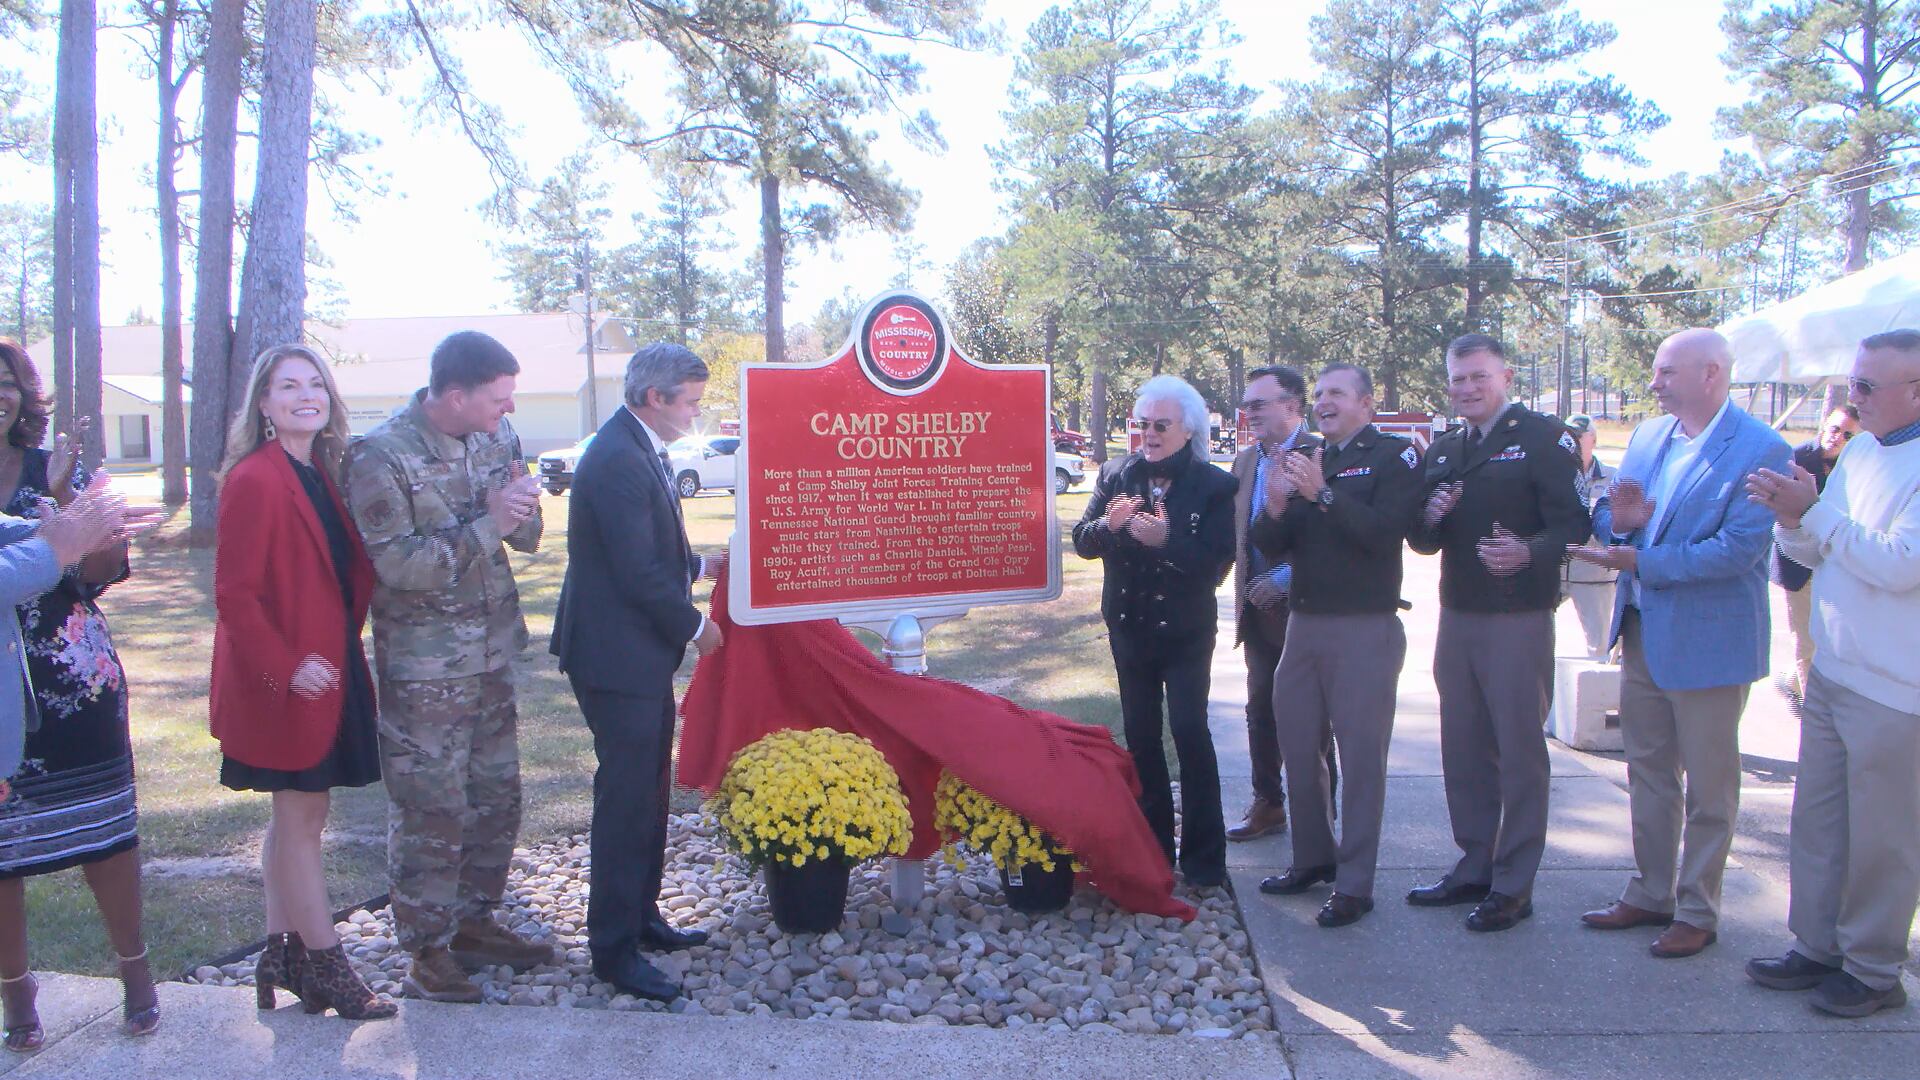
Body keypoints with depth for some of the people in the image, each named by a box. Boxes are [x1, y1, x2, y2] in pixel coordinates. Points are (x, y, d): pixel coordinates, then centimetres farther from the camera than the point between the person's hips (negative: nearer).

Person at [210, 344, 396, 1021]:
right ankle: (323, 966, 12)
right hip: (287, 684, -8)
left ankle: (280, 955, 27)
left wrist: (344, 644, 7)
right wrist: (284, 669, -18)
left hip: (324, 672, 9)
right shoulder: (255, 480, -15)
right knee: (302, 819, 1)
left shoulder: (320, 475, 10)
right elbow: (234, 594, -18)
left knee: (294, 817, 15)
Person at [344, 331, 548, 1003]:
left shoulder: (497, 437, 4)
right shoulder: (380, 457, -15)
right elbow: (397, 564, -19)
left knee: (497, 794, 15)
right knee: (431, 809, 0)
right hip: (423, 664, -7)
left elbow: (528, 538, 6)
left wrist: (521, 507, -16)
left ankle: (473, 921, 31)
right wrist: (487, 524, -22)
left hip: (493, 652, 7)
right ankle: (427, 952, 15)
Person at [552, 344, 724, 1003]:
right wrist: (694, 625, -11)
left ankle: (640, 915, 33)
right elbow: (640, 573, -23)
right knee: (626, 796, -1)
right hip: (617, 656, -10)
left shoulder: (641, 451, 11)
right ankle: (613, 947, 11)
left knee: (648, 791, 18)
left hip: (643, 651, 10)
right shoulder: (616, 460, -22)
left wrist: (701, 565, 11)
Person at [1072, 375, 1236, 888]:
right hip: (1129, 627, 5)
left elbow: (1217, 562, -18)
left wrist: (1167, 540, -32)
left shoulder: (1215, 485, -10)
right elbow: (1082, 541, -1)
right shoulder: (1116, 475, 2)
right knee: (1141, 735, 13)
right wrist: (1108, 524, -22)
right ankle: (1153, 842, 26)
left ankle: (1203, 857, 5)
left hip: (1186, 631, -4)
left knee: (1190, 733, -6)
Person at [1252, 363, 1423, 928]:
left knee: (1361, 754, -2)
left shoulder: (1394, 455, -3)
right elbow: (1271, 546, 7)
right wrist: (1275, 507, -14)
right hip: (1304, 624, 6)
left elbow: (1385, 532, -18)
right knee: (1298, 748, 11)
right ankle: (1313, 856, 27)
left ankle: (1355, 883, 4)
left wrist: (1323, 493, -25)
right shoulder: (1304, 459, 13)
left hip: (1366, 627, -6)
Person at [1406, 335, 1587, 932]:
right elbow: (1422, 541, 17)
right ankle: (1474, 867, 26)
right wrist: (1429, 518, -5)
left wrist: (1529, 552, -33)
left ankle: (1514, 885, 11)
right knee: (1463, 749, 13)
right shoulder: (1442, 450, 14)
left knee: (1520, 750, 1)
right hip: (1457, 615, 7)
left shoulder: (1543, 438, -7)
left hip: (1519, 619, -7)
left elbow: (1574, 524, -15)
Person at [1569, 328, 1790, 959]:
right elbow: (1605, 514, 11)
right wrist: (1616, 521, -13)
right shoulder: (1647, 437, 8)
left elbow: (1739, 549, -23)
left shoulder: (1759, 450, -15)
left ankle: (1697, 913, 21)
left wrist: (1641, 562, -25)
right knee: (1648, 775, 17)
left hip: (1708, 640, -7)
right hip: (1642, 632, 7)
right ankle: (1650, 895, 31)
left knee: (1708, 787, 7)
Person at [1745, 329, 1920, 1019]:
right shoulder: (1859, 451, 9)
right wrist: (1793, 519, -8)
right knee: (1817, 819, 15)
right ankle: (1816, 946, 28)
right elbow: (1817, 552, 12)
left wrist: (1813, 511, -23)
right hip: (1832, 671, 8)